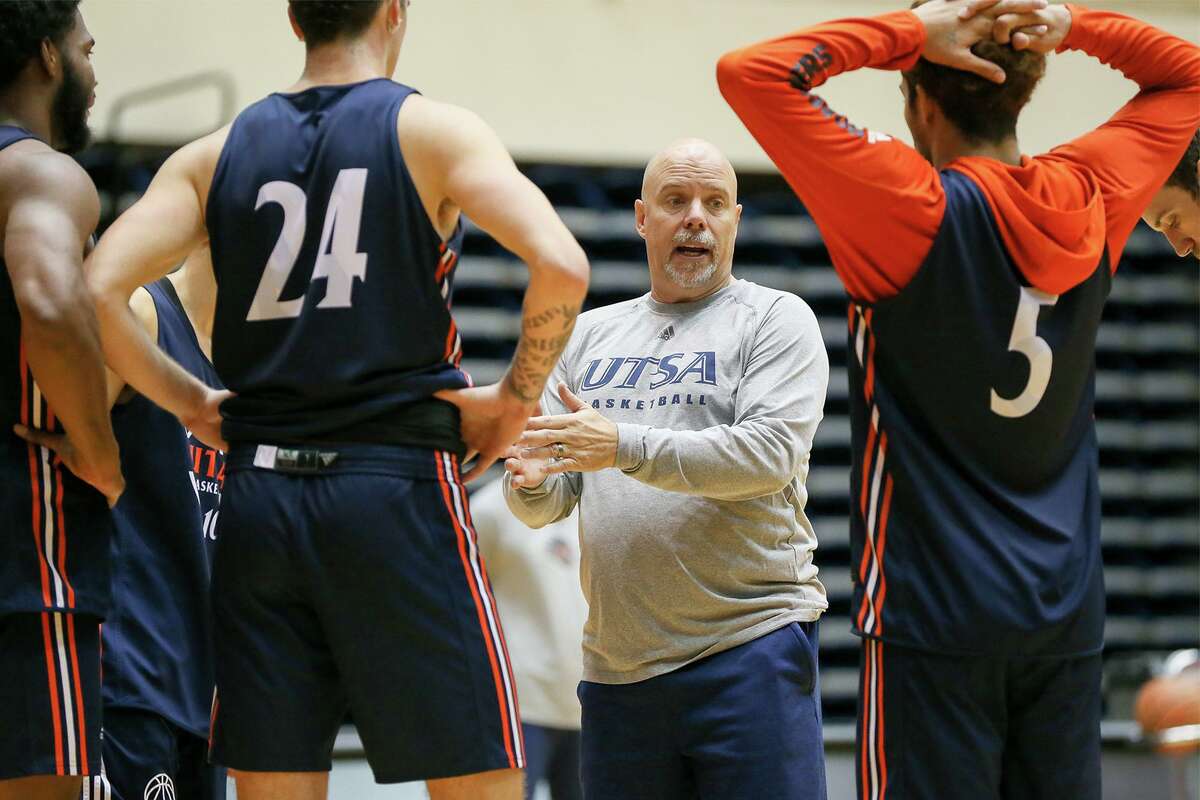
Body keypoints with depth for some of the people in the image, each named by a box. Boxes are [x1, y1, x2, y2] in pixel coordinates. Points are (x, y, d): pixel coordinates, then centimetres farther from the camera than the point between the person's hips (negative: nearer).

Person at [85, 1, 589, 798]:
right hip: (399, 487, -4)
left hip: (258, 493, 4)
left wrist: (191, 402, 9)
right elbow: (560, 264, -15)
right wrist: (515, 399, -1)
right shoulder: (432, 131, 1)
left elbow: (100, 291, -2)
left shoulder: (215, 154, 11)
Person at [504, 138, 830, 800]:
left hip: (750, 647, -5)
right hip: (617, 665, 5)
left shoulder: (774, 318, 2)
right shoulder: (590, 336, 17)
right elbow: (547, 505, 14)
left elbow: (771, 453, -14)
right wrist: (532, 481, -11)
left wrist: (624, 446, -23)